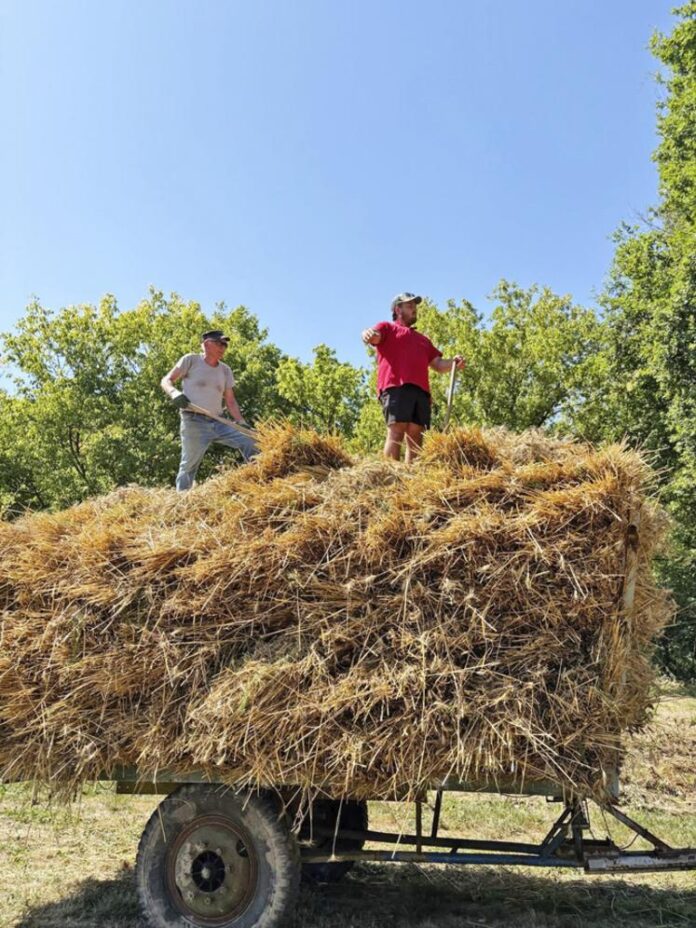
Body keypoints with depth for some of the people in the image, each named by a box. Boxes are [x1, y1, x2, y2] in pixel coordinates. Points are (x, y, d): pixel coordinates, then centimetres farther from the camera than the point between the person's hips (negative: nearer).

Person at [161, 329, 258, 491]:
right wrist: (174, 392, -19)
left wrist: (242, 423, 4)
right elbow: (166, 380, 3)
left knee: (248, 440, -7)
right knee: (189, 465, -8)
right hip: (194, 422, -5)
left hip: (218, 423, 5)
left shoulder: (225, 370, 18)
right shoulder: (191, 360, 3)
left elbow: (230, 401, 17)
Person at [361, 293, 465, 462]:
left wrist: (453, 362, 7)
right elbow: (374, 336, -3)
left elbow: (439, 365, 29)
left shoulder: (422, 339, 37)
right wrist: (368, 334, -28)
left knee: (416, 438, -6)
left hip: (421, 390, 6)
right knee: (396, 432, -19)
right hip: (396, 386, -6)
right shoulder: (387, 327, 21)